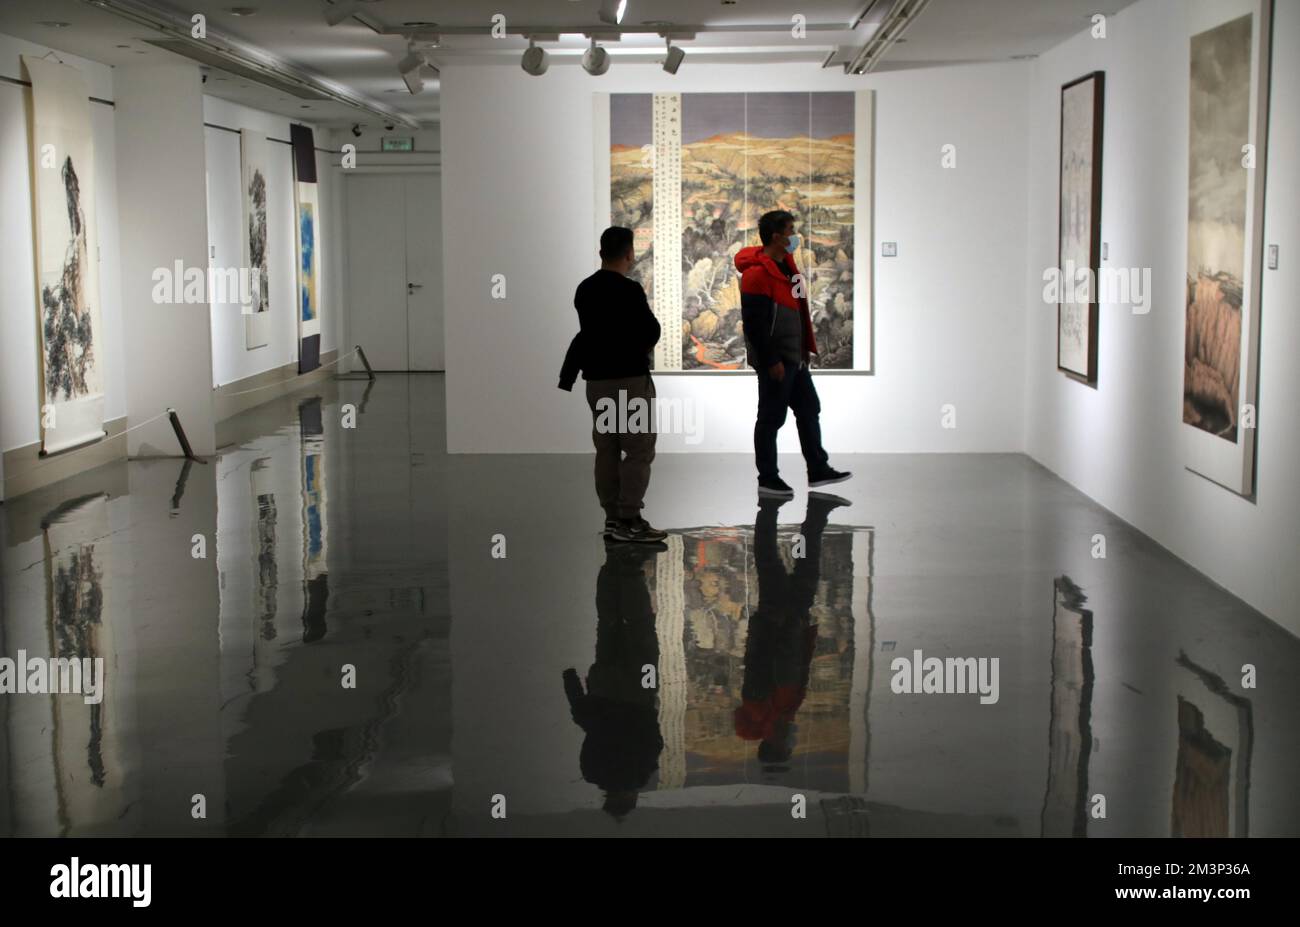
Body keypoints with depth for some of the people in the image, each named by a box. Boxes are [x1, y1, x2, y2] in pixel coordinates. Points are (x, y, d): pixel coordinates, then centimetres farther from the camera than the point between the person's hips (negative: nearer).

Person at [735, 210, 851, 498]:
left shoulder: (786, 263, 12)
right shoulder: (757, 273, -19)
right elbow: (754, 323, -22)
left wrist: (805, 349, 18)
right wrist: (771, 361, -21)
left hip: (794, 357, 10)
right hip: (775, 361, -10)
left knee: (809, 410, 15)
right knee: (771, 418, -1)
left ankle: (818, 470, 24)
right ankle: (767, 480, 8)